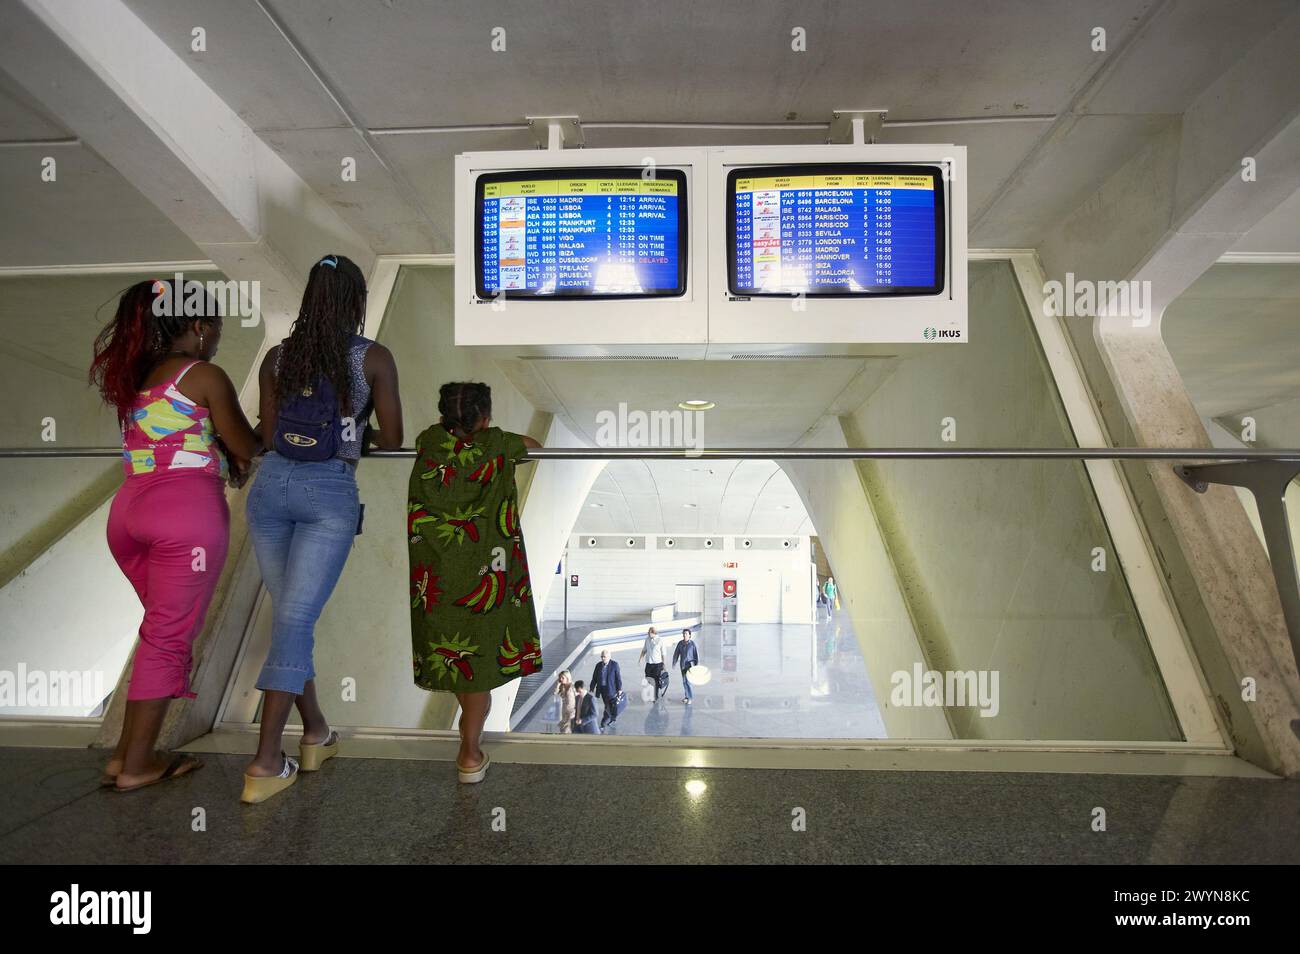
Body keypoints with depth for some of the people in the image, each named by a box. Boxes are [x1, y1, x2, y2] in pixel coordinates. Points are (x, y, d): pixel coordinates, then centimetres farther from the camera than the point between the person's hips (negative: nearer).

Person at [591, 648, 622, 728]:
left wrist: (620, 688, -10)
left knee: (613, 705, 3)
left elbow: (619, 677, -9)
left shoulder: (614, 664, -10)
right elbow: (594, 678, 7)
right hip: (602, 689, 4)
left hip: (612, 689, -4)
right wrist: (592, 688, 6)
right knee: (607, 705, 13)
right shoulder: (598, 665, 3)